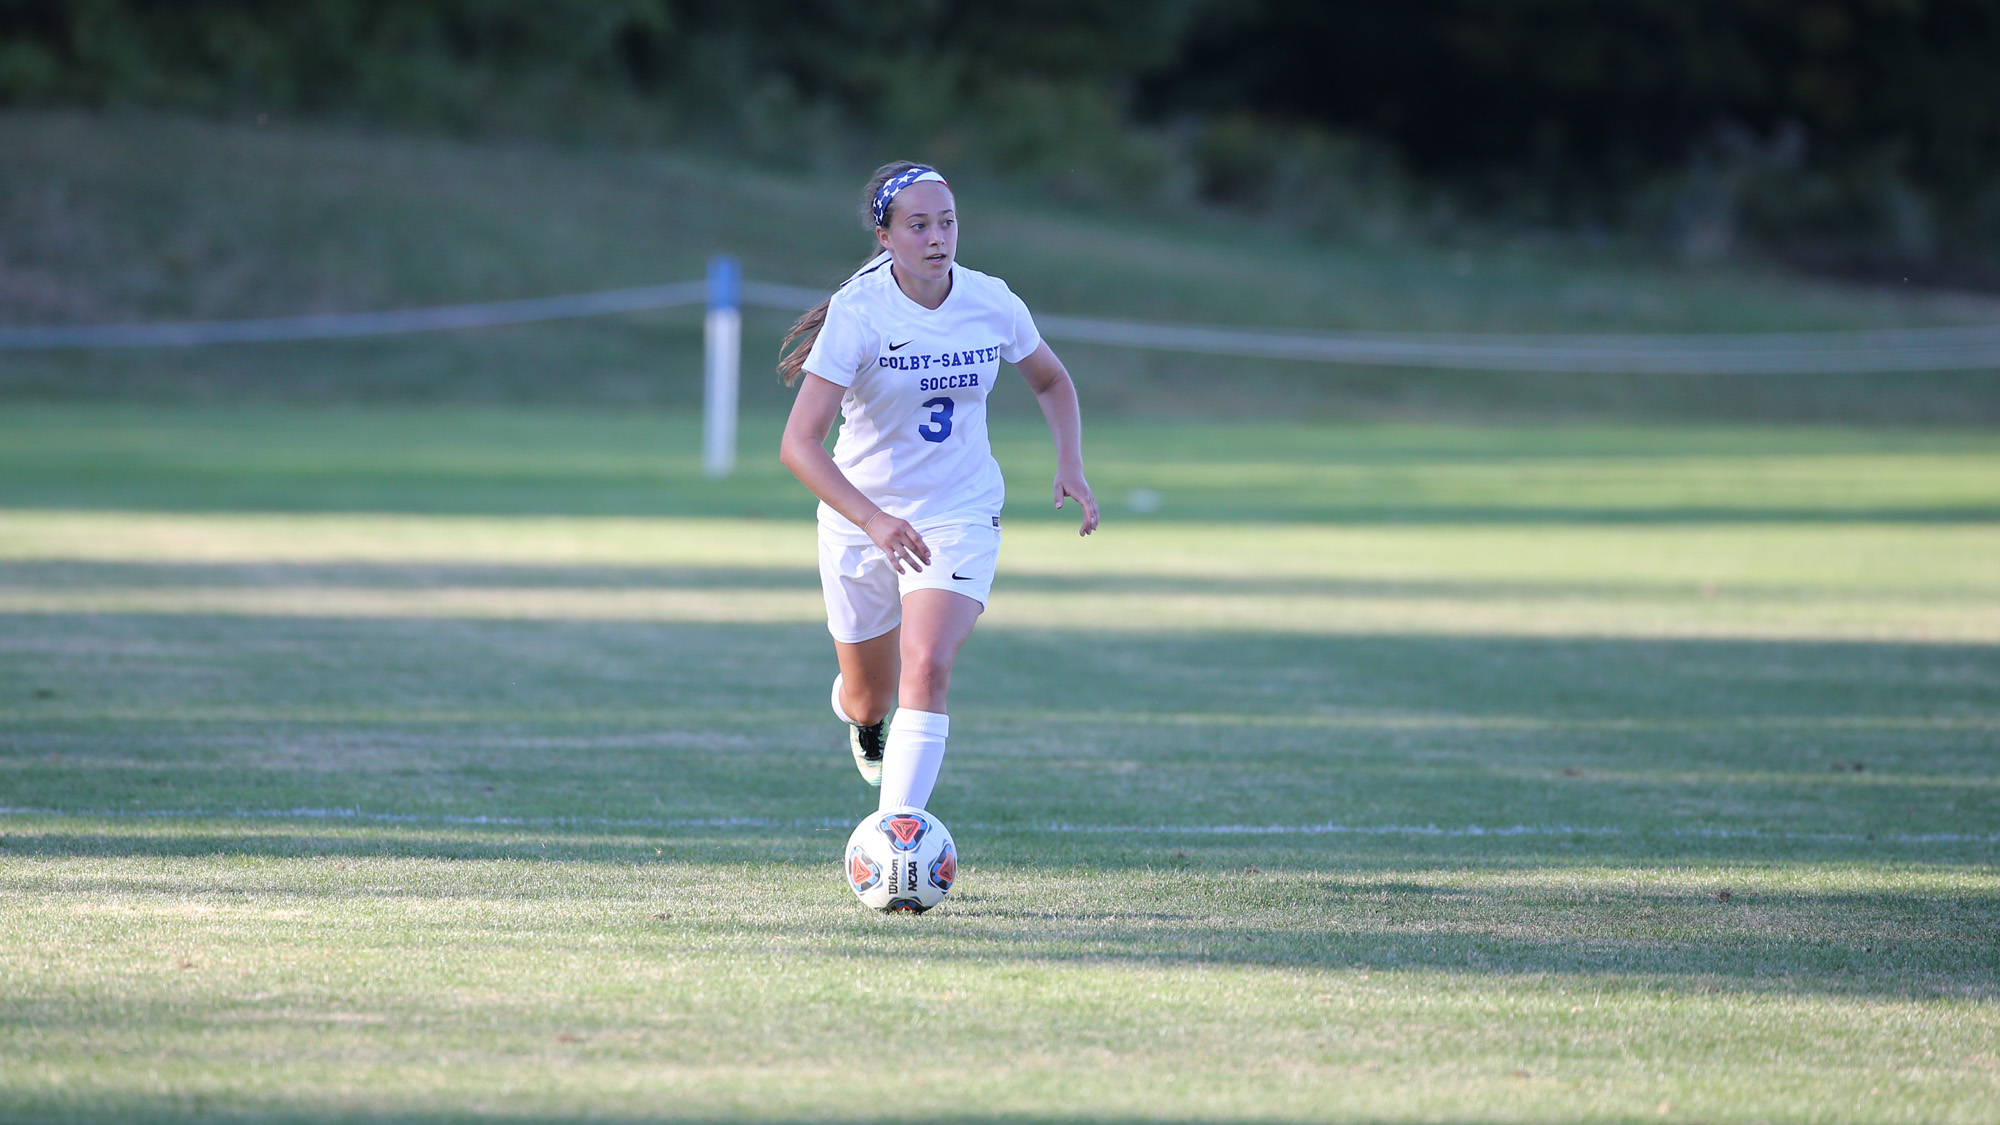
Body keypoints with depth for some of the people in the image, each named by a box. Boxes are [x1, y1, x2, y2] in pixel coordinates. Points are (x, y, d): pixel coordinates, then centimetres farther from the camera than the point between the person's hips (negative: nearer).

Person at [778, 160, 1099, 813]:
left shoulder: (992, 302, -9)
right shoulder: (858, 311, -20)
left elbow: (1051, 380, 14)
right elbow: (799, 445, -26)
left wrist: (1070, 464, -4)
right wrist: (875, 521, -40)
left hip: (960, 518, 1)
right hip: (861, 521, -1)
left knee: (926, 672, -22)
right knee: (869, 697, 15)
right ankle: (859, 717, 55)